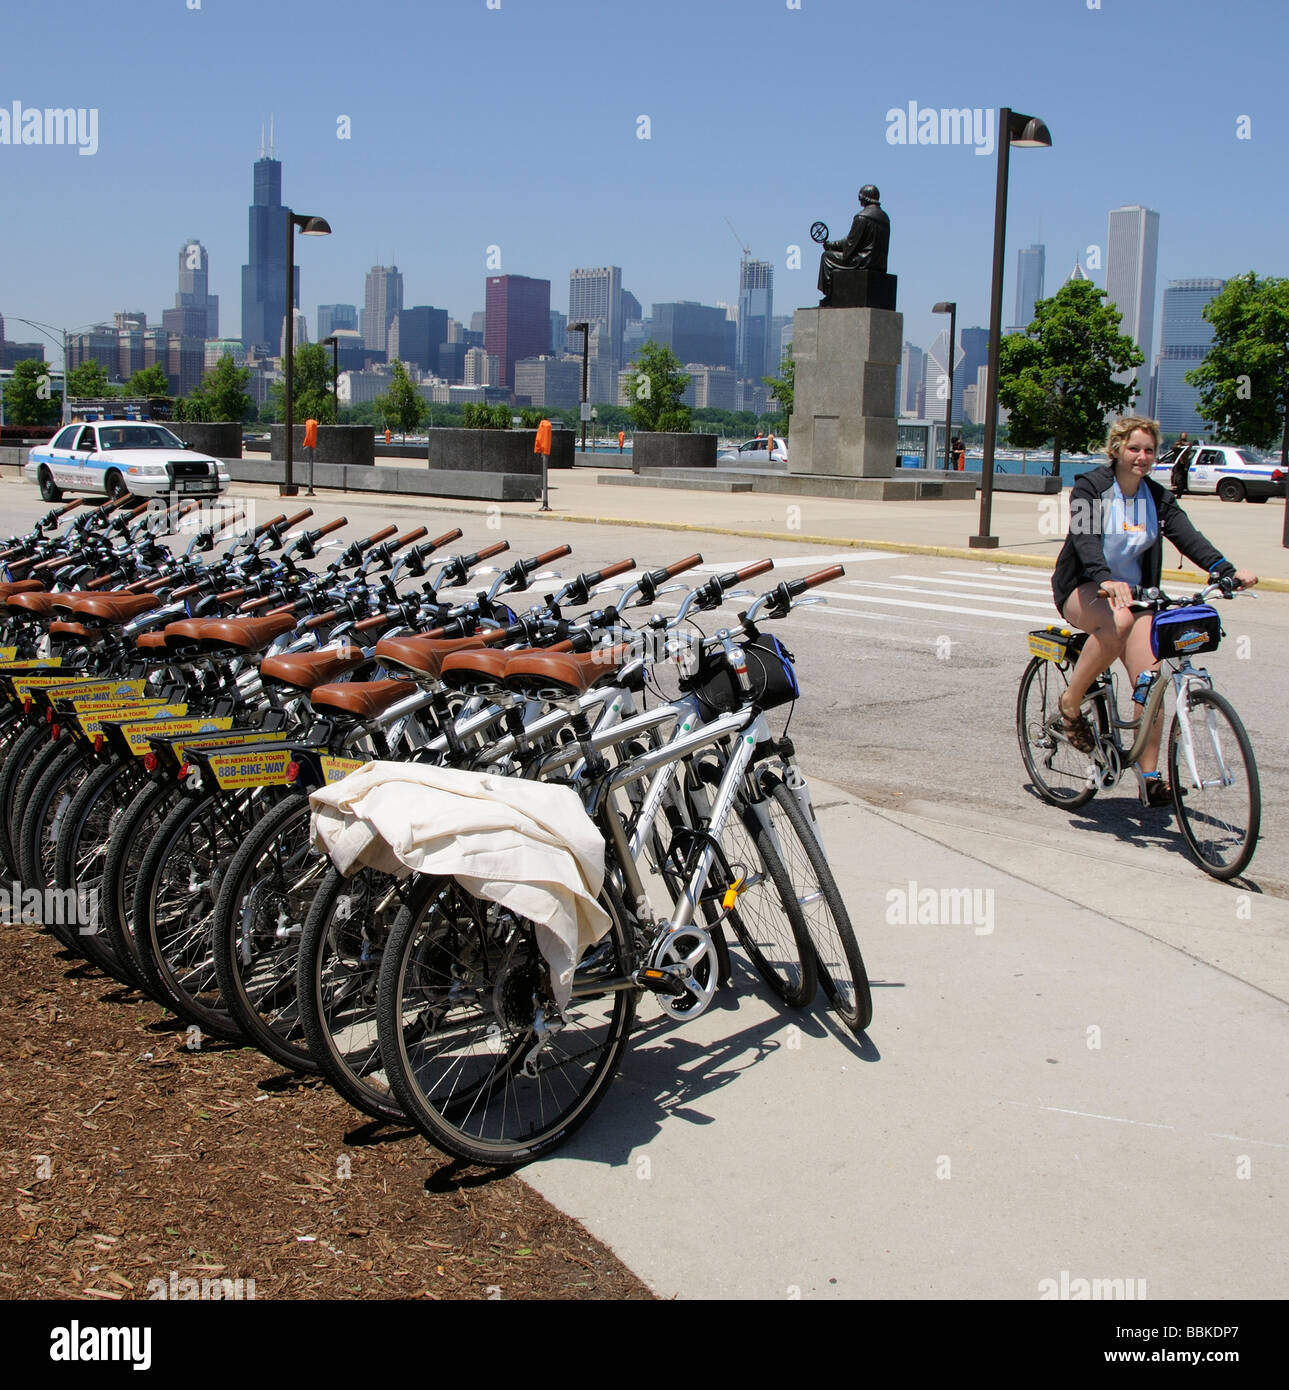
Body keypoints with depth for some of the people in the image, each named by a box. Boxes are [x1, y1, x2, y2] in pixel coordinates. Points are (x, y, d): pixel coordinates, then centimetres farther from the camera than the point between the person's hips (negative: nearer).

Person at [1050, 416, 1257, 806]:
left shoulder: (1158, 498, 6)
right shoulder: (1090, 487, -9)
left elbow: (1188, 537, -8)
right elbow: (1085, 539, -26)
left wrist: (1229, 571, -27)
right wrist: (1106, 581, -45)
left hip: (1133, 592, 5)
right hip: (1084, 589, -4)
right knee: (1118, 621, -38)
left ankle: (1150, 777, -2)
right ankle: (1071, 702, -18)